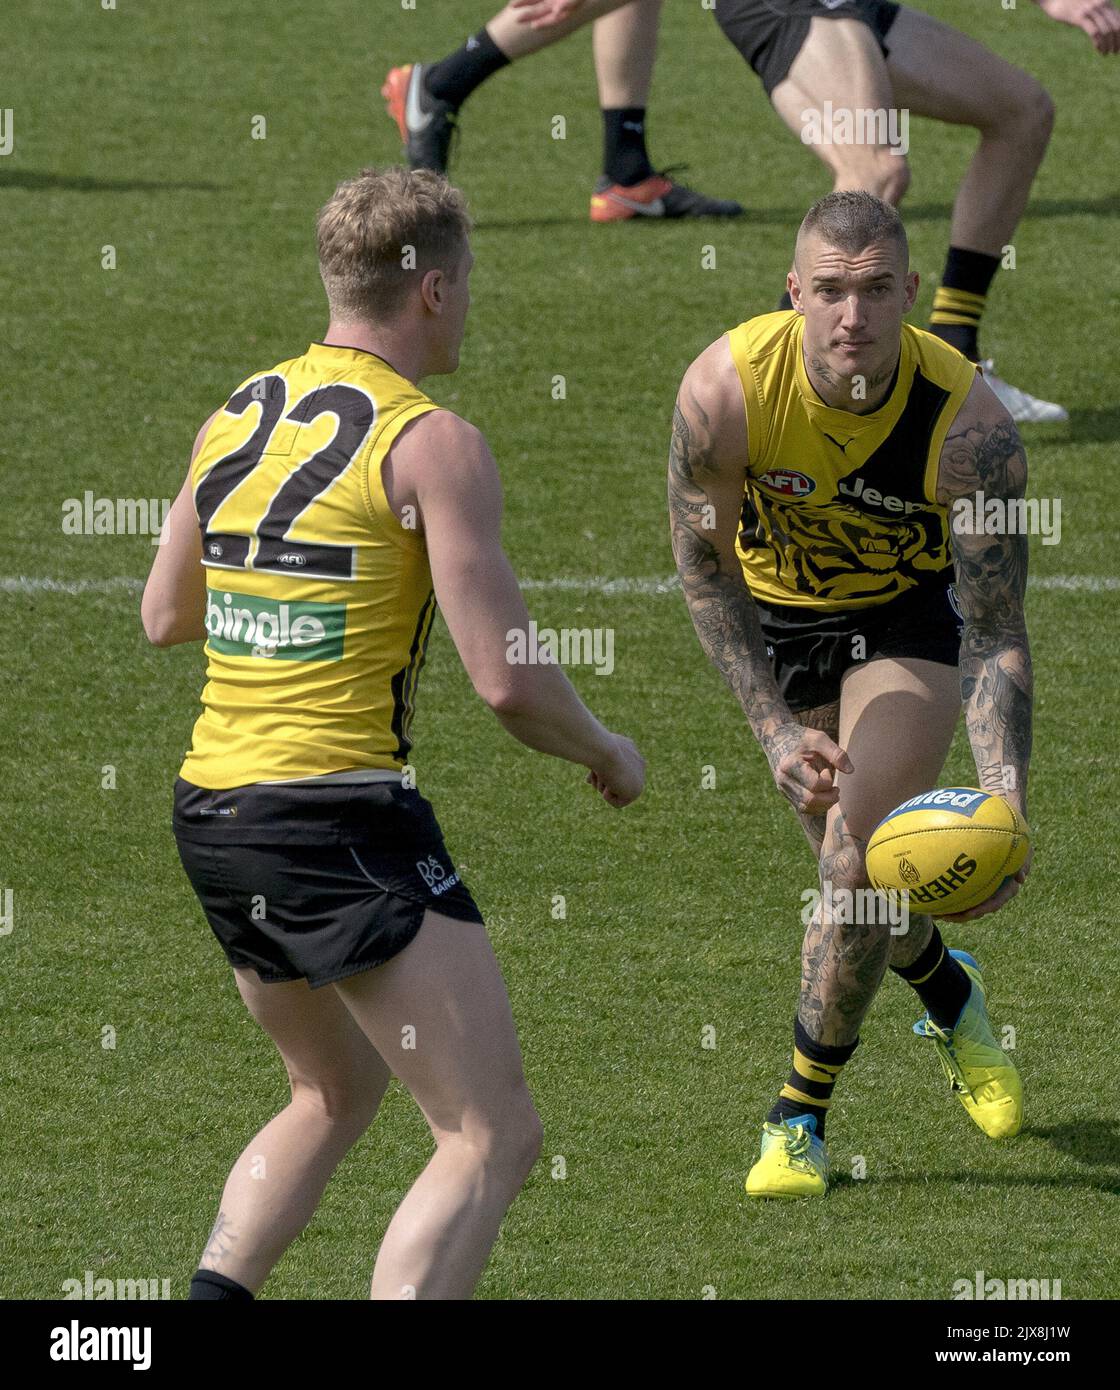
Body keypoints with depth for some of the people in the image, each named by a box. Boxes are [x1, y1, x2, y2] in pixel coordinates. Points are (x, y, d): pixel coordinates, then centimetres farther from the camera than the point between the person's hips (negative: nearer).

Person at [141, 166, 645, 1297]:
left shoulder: (233, 419, 11)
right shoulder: (431, 443, -10)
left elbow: (164, 617, 23)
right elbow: (508, 684, -13)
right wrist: (609, 757, 6)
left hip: (208, 811, 8)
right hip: (343, 820, -8)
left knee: (335, 1096, 28)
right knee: (491, 1138, -5)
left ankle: (211, 1300, 14)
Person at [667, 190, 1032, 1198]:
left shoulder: (969, 423, -34)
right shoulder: (725, 388, -31)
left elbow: (998, 638, -30)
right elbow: (704, 568, -16)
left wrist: (1005, 806, -42)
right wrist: (777, 732, -23)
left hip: (911, 613, -2)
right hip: (776, 609, 2)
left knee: (860, 864, -16)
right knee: (853, 867, 8)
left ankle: (801, 1117, 2)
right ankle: (953, 1000, 42)